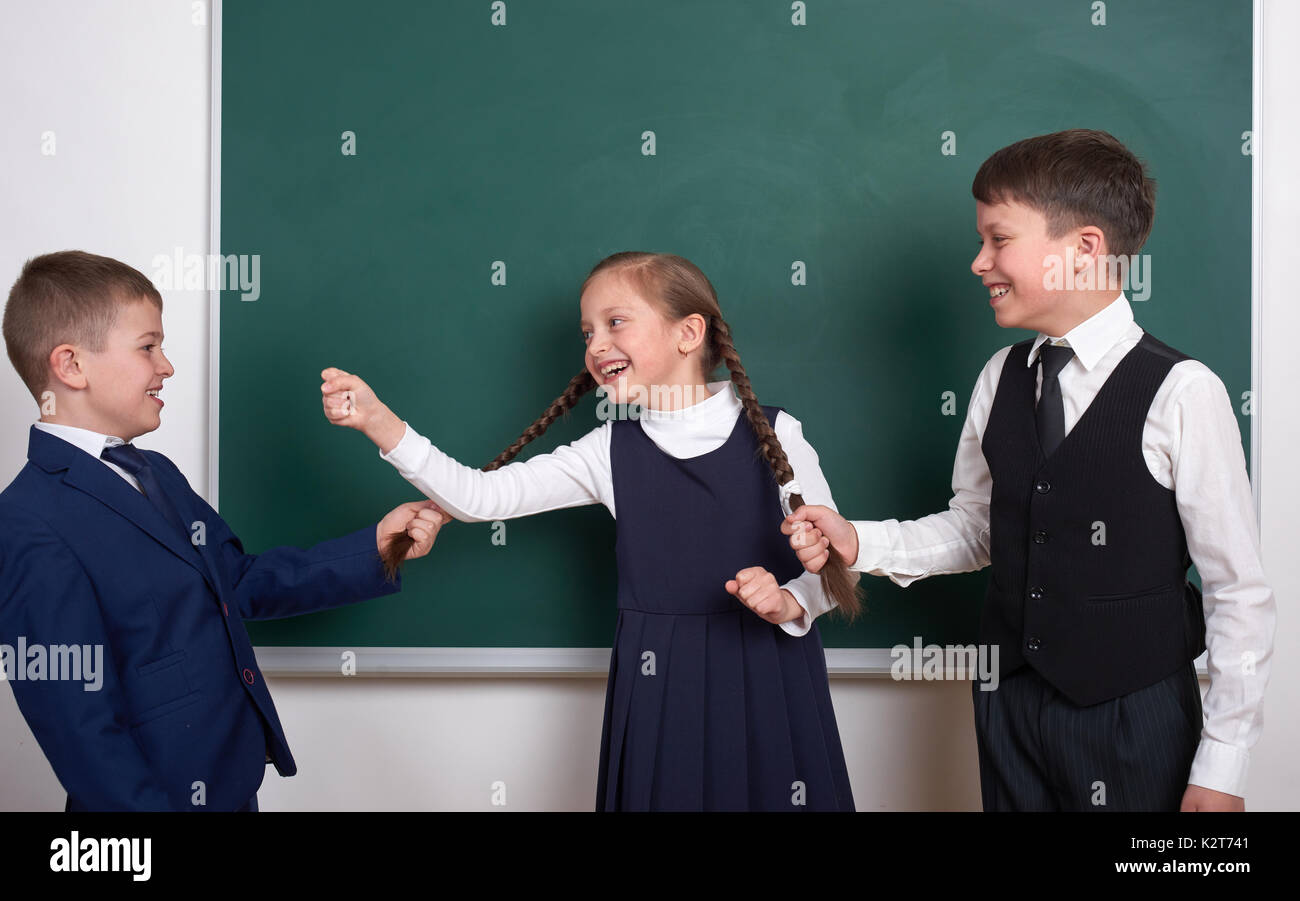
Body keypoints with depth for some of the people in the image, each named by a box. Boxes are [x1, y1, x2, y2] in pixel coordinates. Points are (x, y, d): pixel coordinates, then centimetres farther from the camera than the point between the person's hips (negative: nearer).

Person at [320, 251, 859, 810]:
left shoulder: (773, 435, -4)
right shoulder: (610, 453, 1)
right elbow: (478, 498, -6)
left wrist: (790, 603, -20)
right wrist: (377, 421, -14)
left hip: (768, 680, -1)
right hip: (660, 682, 1)